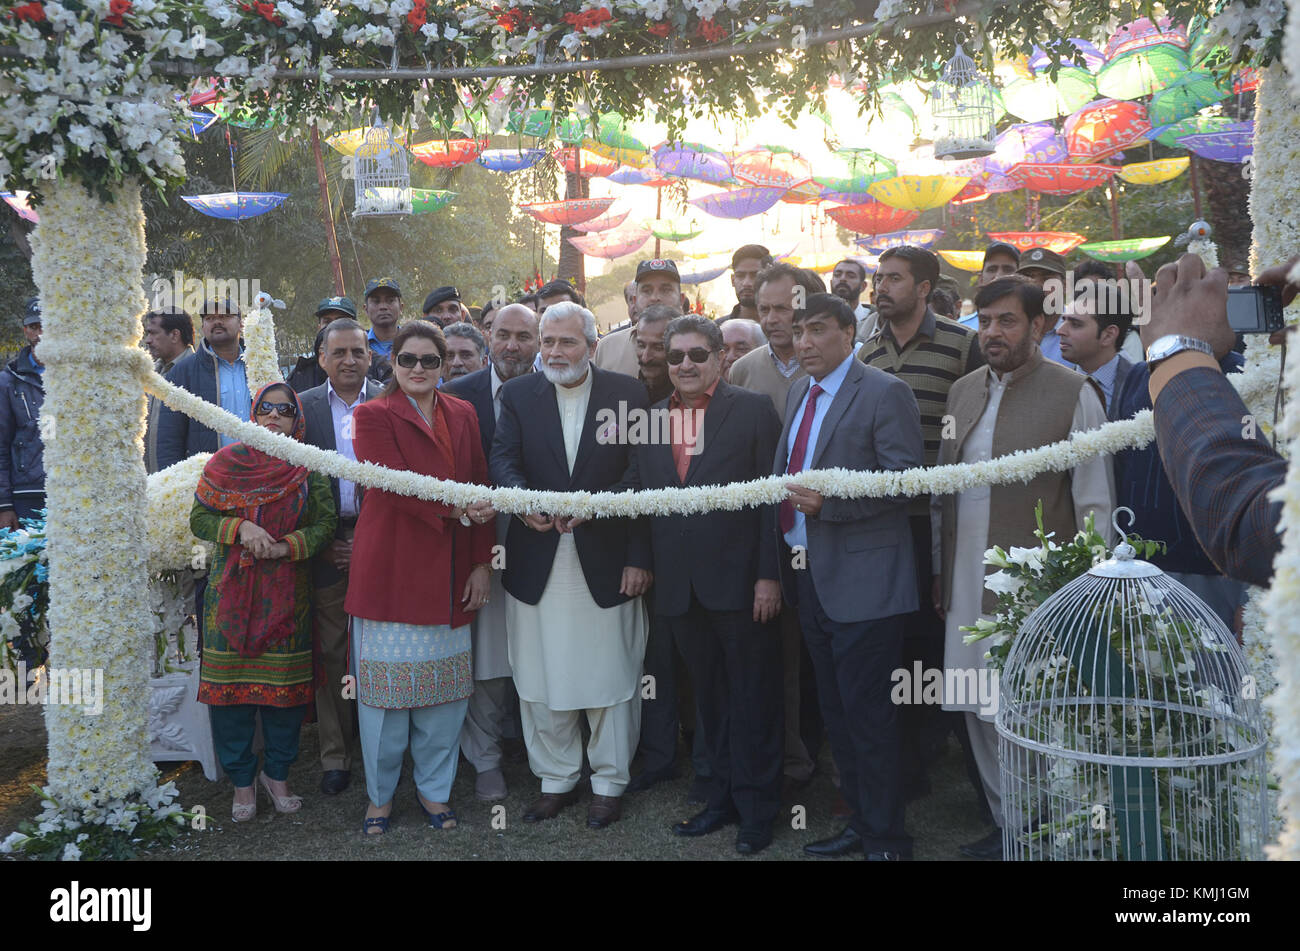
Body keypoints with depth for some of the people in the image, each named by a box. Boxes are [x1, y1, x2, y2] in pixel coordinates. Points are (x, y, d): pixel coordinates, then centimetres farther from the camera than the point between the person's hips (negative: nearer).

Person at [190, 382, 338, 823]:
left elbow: (326, 522, -1)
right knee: (231, 684, 2)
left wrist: (287, 546, -16)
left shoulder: (309, 468, 4)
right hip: (232, 592, 0)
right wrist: (240, 528, -14)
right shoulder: (227, 461, 4)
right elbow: (199, 518, 3)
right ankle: (241, 780, 16)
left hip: (288, 594, 0)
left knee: (286, 685, 3)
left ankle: (277, 773, 22)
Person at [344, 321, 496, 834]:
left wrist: (481, 562, 2)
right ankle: (380, 794, 21)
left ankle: (434, 789, 24)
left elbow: (480, 491, 9)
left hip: (449, 573, 4)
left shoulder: (462, 415, 12)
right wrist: (454, 508, -25)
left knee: (446, 687, 7)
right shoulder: (373, 416, -2)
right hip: (391, 568, -4)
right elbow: (396, 485, -14)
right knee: (387, 682, 4)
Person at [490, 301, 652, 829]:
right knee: (539, 681, 10)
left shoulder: (628, 394, 0)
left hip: (607, 564, -2)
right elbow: (503, 459, -5)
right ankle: (556, 779, 28)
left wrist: (639, 557, -7)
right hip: (536, 564, 2)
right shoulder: (518, 394, 5)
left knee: (610, 677, 7)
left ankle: (609, 782, 25)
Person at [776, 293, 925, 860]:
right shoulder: (798, 393, 14)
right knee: (835, 712, 16)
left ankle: (886, 840, 12)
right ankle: (860, 822, 29)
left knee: (867, 714, -2)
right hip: (809, 576, 8)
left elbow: (906, 479, -16)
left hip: (863, 580, -8)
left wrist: (827, 501, -22)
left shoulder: (884, 393, -10)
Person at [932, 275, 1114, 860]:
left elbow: (1095, 502, -6)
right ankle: (1008, 821, 28)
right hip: (967, 586, 6)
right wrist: (939, 571, 13)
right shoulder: (962, 391, 11)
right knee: (980, 711, 13)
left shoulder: (1074, 394, -6)